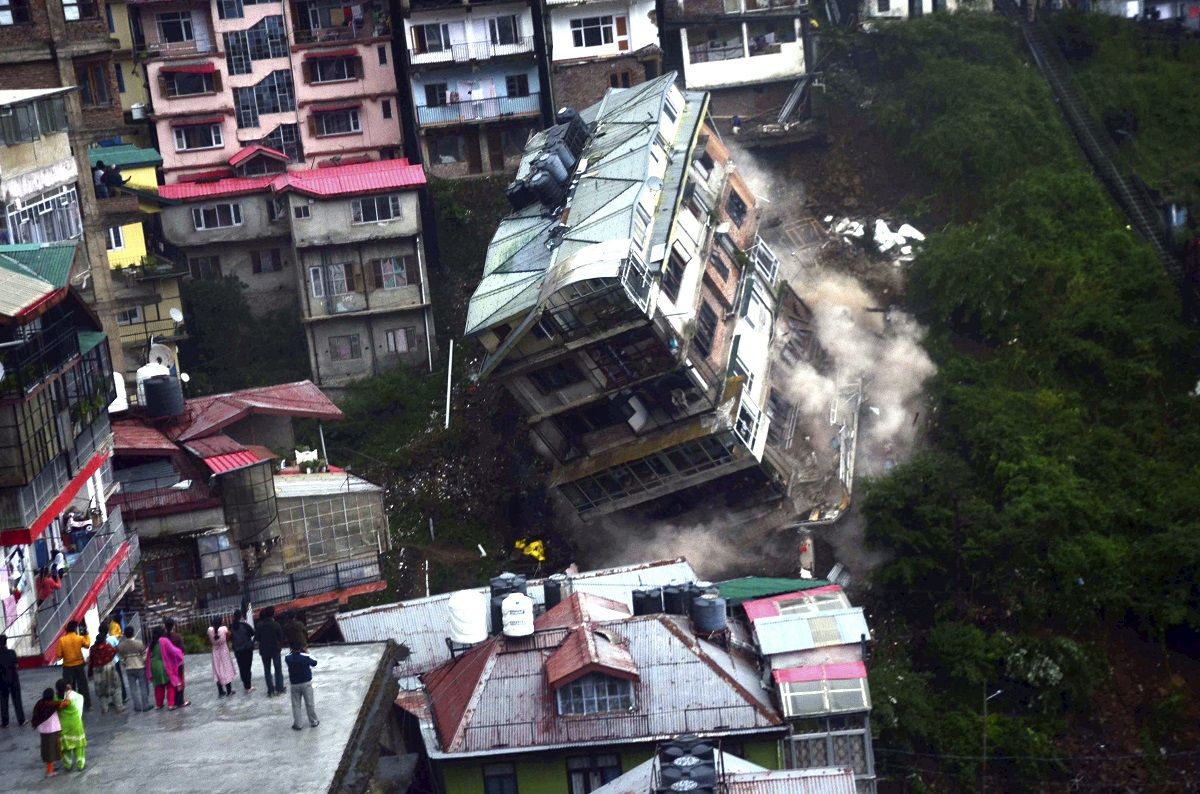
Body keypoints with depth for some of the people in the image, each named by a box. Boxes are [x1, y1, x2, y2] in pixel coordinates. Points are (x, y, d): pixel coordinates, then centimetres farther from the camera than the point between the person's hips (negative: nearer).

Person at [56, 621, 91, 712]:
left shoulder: (62, 640, -11)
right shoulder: (80, 638, -9)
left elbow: (59, 655, -9)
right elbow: (87, 644, 12)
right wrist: (86, 634, 20)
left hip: (68, 667, -1)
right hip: (79, 666, 1)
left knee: (69, 688, 8)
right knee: (83, 686, 11)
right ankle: (87, 705, 14)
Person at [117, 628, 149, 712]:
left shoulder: (121, 645, -3)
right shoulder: (140, 643, -14)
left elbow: (121, 658, 3)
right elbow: (145, 656, -10)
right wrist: (145, 664, 6)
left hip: (129, 668, 3)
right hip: (140, 667, -3)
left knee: (133, 688, 11)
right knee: (144, 687, 5)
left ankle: (137, 706, 11)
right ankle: (145, 705, 6)